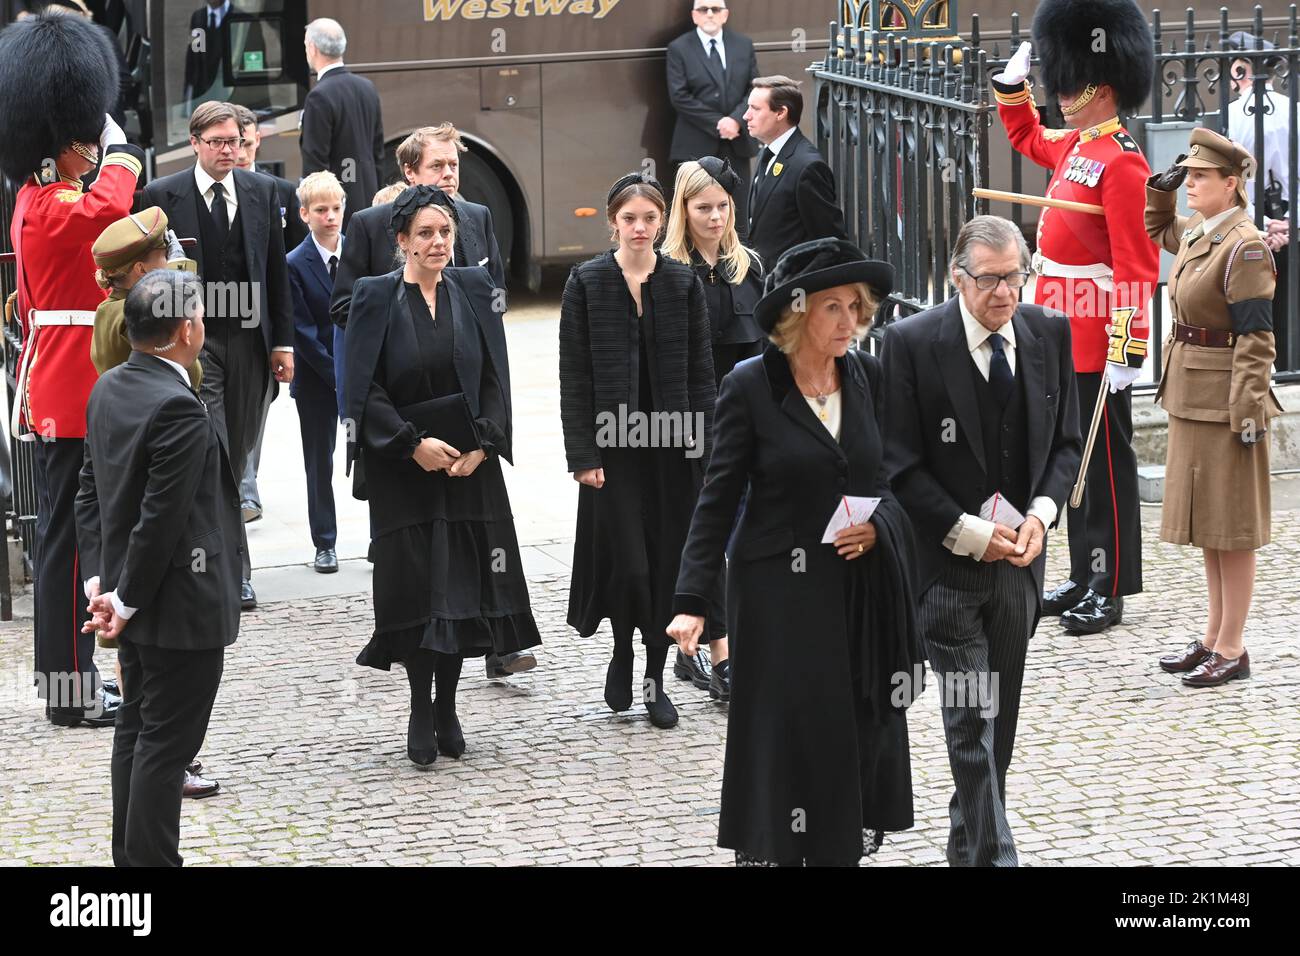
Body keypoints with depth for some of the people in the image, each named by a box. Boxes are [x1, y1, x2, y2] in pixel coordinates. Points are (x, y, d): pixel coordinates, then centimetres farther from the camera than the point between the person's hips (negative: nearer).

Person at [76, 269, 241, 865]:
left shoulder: (108, 389, 4)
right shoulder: (179, 410, -24)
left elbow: (89, 491, 9)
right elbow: (160, 521, -24)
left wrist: (100, 579, 7)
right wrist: (127, 600, -14)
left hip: (137, 611, 9)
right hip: (181, 607, -9)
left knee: (137, 730, 18)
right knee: (166, 744, -2)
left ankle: (131, 856, 28)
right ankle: (153, 860, 4)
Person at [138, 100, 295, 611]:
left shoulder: (262, 192, 8)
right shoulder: (162, 196, -2)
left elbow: (277, 271, 11)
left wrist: (282, 341, 7)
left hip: (249, 341, 4)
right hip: (193, 340, -4)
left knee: (236, 455, 9)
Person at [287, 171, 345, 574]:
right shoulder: (294, 265, -7)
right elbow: (303, 333, -9)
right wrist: (339, 378, -13)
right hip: (317, 379, -2)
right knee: (319, 462, 7)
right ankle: (325, 545, 17)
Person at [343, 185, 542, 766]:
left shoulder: (474, 290, 5)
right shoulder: (376, 297, -4)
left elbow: (495, 376, 3)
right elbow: (363, 387, -6)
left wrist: (482, 445, -10)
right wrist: (414, 444, -15)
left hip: (470, 464, 3)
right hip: (403, 471, -3)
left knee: (465, 583, 2)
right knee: (415, 585, -2)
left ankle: (447, 707, 13)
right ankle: (420, 713, 7)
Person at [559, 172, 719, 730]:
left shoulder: (684, 283, 4)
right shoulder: (587, 282, -1)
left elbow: (700, 372, 5)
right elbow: (574, 375, -3)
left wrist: (703, 447, -1)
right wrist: (583, 454, -9)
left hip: (672, 446, 2)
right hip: (614, 447, -2)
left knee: (668, 562, 4)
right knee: (627, 562, -7)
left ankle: (656, 678, 16)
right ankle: (622, 655, 19)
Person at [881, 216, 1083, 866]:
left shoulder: (1050, 334, 2)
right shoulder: (912, 343, -12)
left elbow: (1067, 442, 10)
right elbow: (900, 465, -10)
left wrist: (1041, 512, -7)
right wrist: (969, 533, -14)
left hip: (1019, 560, 5)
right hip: (948, 561, -5)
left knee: (997, 721, 15)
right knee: (972, 722, -8)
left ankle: (968, 847, 30)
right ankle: (991, 855, -7)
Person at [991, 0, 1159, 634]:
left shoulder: (1121, 163, -17)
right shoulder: (1073, 147, 10)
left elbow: (1137, 267, -21)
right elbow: (1026, 137, 36)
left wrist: (1127, 351, -24)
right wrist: (1011, 87, 20)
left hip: (1097, 350, -9)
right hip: (1064, 338, 9)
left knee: (1104, 464, -2)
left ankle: (1109, 593, 4)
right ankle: (1085, 578, 23)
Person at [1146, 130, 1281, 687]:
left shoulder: (1244, 248, -16)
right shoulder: (1195, 235, 9)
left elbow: (1257, 338, -18)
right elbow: (1157, 227, 34)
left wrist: (1249, 410, -21)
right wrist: (1163, 185, 16)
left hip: (1225, 402, -9)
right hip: (1192, 399, 9)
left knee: (1232, 528, -1)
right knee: (1208, 523, 14)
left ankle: (1231, 650, 5)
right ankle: (1214, 638, 22)